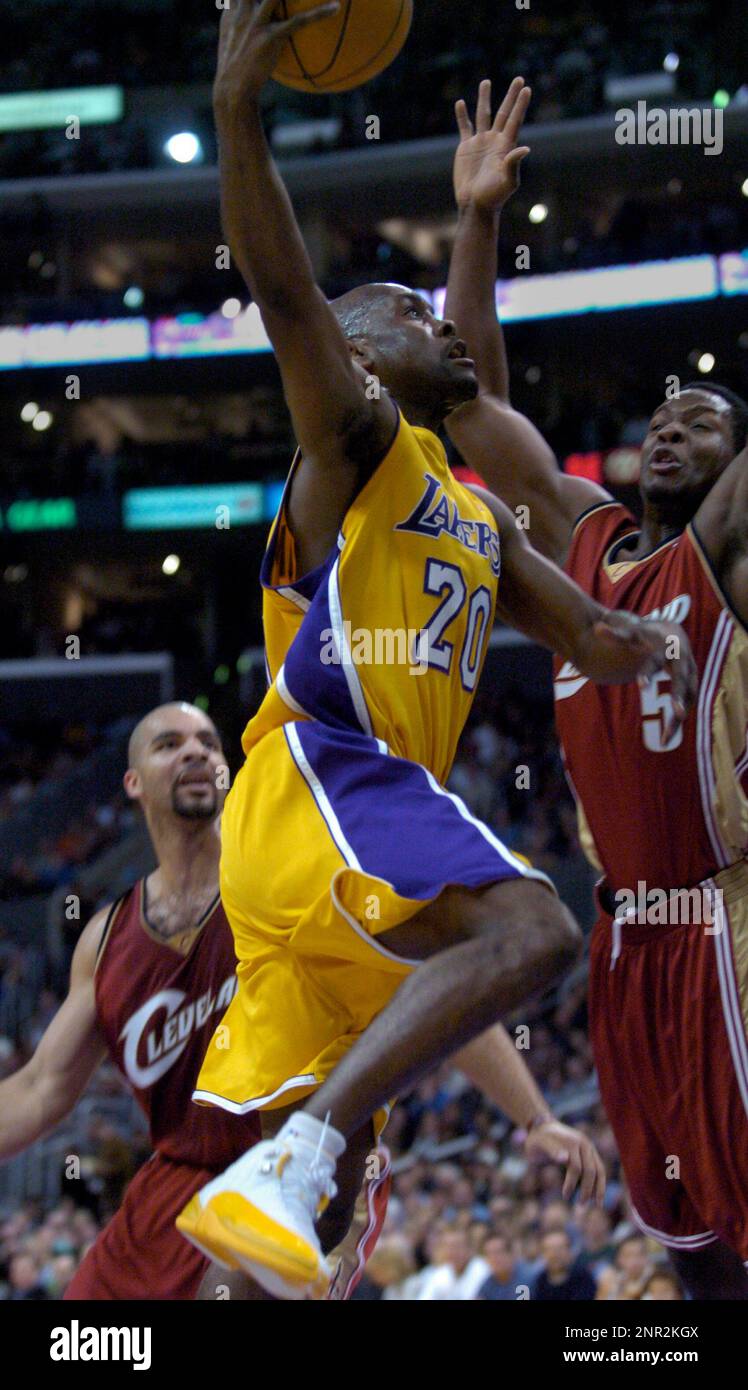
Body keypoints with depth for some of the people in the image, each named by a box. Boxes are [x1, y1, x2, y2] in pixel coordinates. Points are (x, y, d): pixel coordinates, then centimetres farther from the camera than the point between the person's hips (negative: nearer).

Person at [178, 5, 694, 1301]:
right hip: (321, 771, -9)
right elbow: (282, 291, -12)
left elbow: (591, 634, 34)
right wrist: (240, 109, -22)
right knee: (528, 929, -32)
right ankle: (274, 1178, -43)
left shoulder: (479, 517, 30)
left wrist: (643, 647, 12)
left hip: (377, 800, 9)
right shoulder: (357, 441, 5)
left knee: (328, 1145, 3)